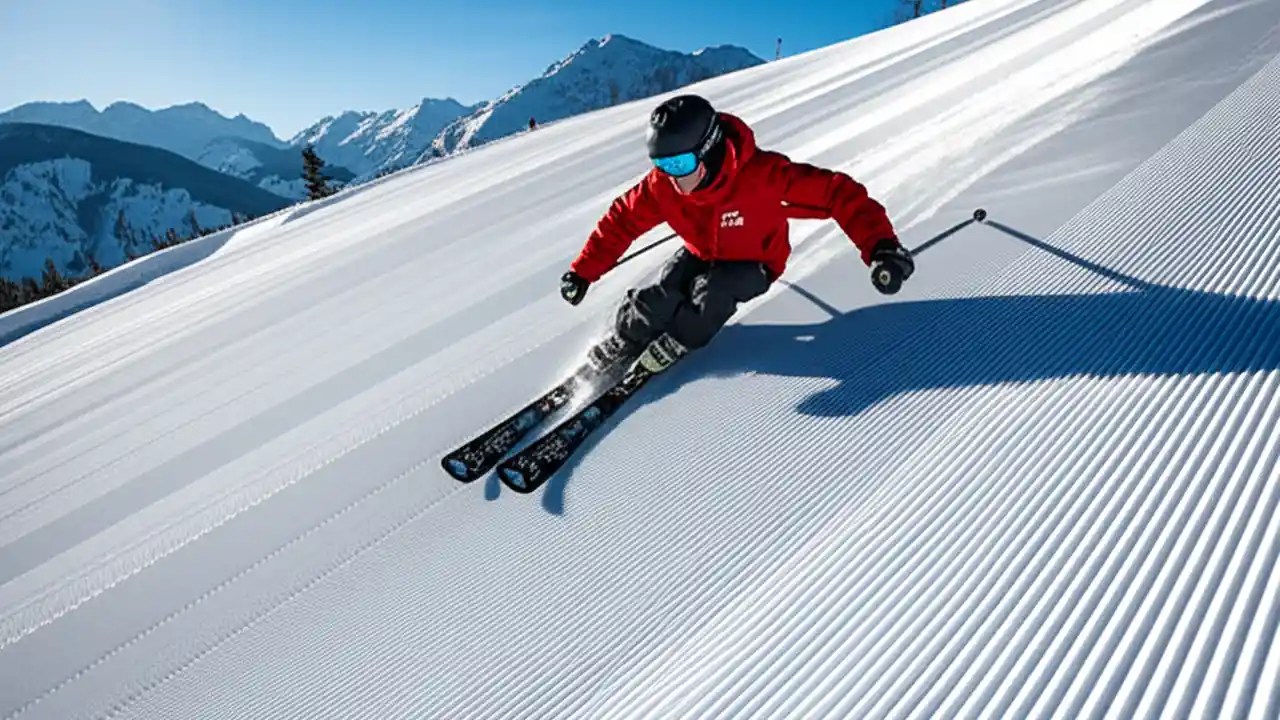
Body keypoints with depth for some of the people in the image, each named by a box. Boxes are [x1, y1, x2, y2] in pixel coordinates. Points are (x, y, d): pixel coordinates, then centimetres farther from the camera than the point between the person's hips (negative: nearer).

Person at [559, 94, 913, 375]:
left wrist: (879, 246, -52)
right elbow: (622, 220, -10)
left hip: (755, 264, -2)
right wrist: (583, 272, -8)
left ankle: (672, 348, -4)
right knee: (660, 299, -23)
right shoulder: (663, 186, -25)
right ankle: (619, 347, 5)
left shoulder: (761, 174, -38)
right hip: (700, 255, 3)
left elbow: (837, 193, -39)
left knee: (711, 292, -33)